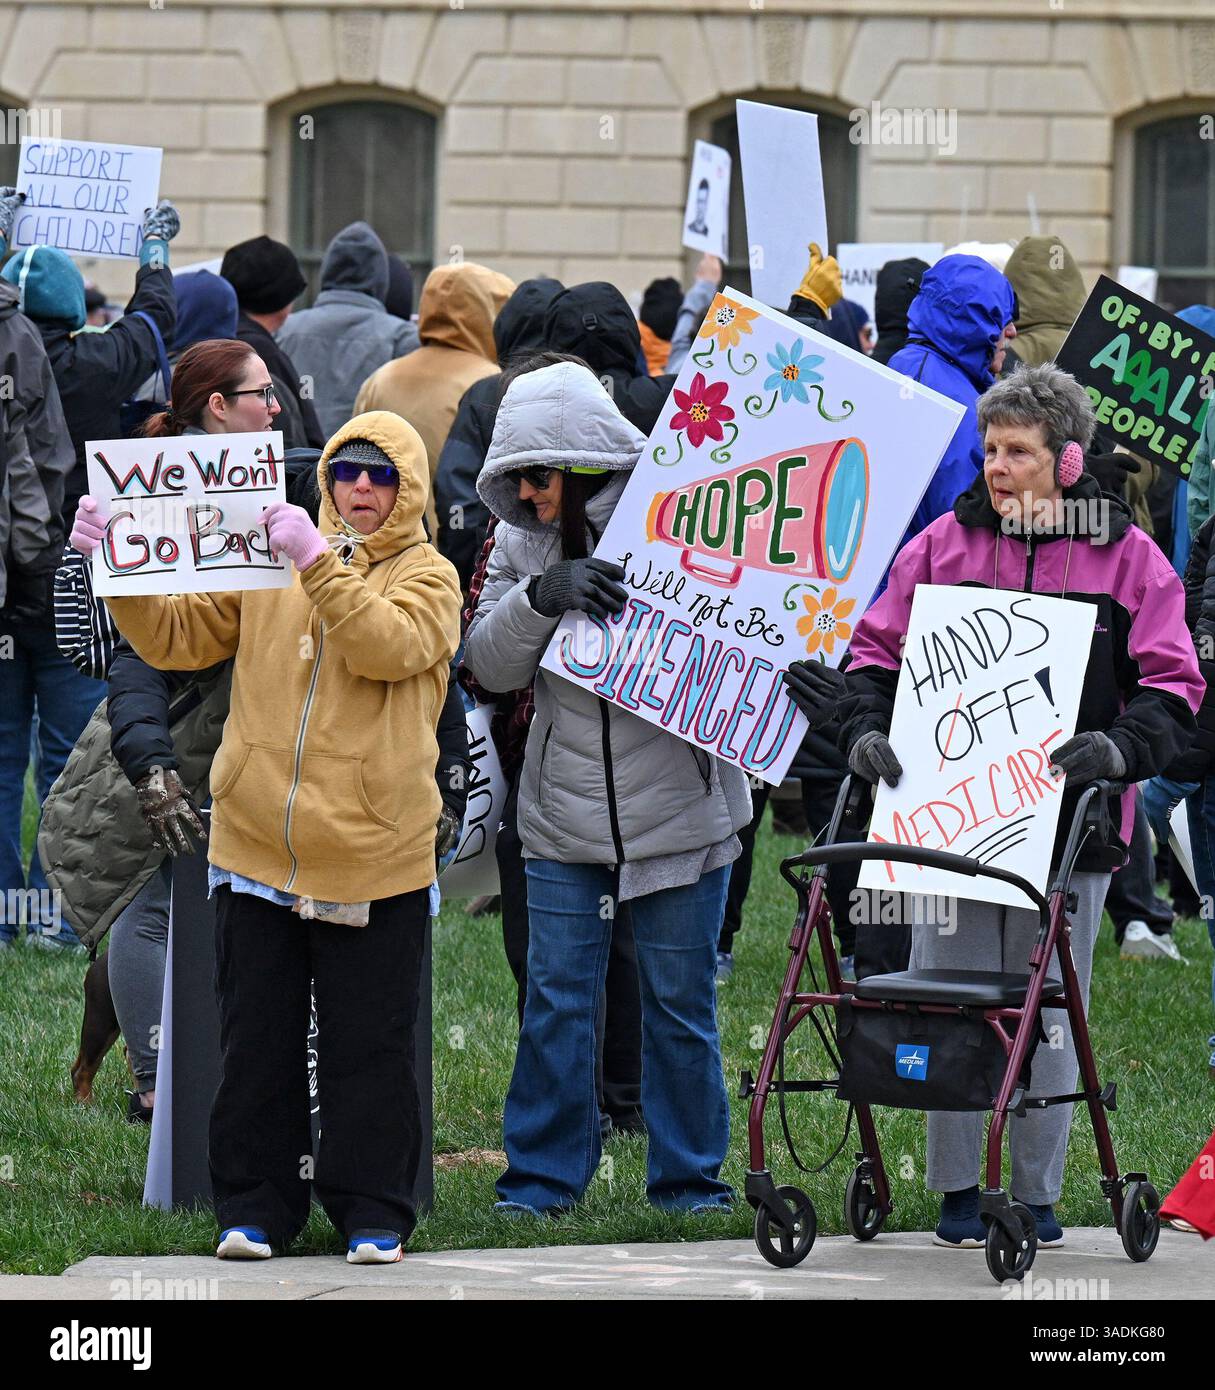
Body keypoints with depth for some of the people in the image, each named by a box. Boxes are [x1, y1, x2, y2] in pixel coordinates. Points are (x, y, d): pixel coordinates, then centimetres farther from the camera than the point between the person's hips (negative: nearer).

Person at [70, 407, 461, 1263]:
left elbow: (387, 646, -18)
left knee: (370, 1045, 2)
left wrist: (318, 562, -25)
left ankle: (373, 1213, 11)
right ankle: (255, 1208, 16)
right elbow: (175, 638, 10)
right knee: (258, 1040, 8)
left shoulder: (428, 578, 2)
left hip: (373, 858, -3)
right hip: (260, 852, 3)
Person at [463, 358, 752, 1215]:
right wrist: (538, 596, -19)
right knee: (555, 1000, 2)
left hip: (679, 811, -3)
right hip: (564, 817, 3)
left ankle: (690, 1180, 18)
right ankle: (540, 1182, 12)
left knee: (679, 1002, 6)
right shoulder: (522, 542, 5)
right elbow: (492, 665, -2)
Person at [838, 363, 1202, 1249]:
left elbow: (1174, 686, 1)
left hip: (1067, 824, -1)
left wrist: (1119, 750, -18)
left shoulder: (1127, 558, 3)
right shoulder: (944, 546, 7)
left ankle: (1038, 1193, 15)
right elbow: (874, 652, 11)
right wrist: (866, 730, -8)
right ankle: (957, 1189, 12)